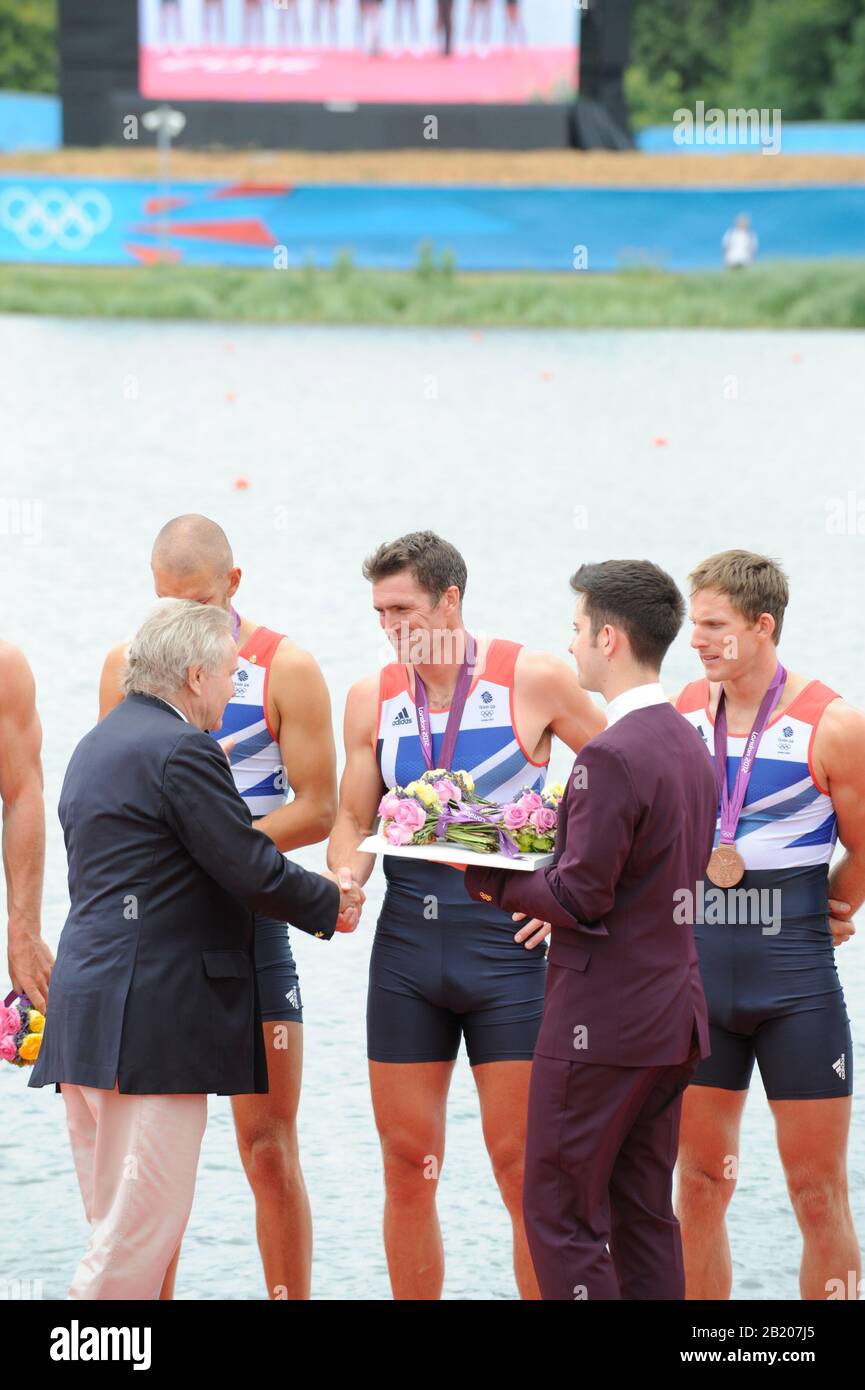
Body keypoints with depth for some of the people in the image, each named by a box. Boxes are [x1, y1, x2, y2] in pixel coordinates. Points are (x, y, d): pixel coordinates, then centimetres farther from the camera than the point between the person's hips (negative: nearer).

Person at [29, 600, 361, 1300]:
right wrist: (331, 905, 4)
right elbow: (250, 867, -13)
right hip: (153, 1013, -10)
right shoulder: (181, 750, -12)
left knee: (116, 1226, 12)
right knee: (140, 1233, -8)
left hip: (87, 1000, 10)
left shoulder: (95, 745, 18)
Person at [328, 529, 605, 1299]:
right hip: (407, 940, 4)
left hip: (506, 940, -4)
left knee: (521, 1166, -4)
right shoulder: (373, 697, 8)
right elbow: (354, 818, 11)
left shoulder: (534, 679, -5)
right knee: (407, 1163, 5)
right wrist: (345, 883, -10)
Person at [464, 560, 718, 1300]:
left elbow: (581, 897, -20)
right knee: (645, 1212, 14)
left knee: (561, 1213, -2)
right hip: (672, 1013, 9)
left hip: (605, 1018, -9)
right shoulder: (690, 745, 10)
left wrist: (486, 878, -6)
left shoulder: (611, 756, -19)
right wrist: (536, 886, 10)